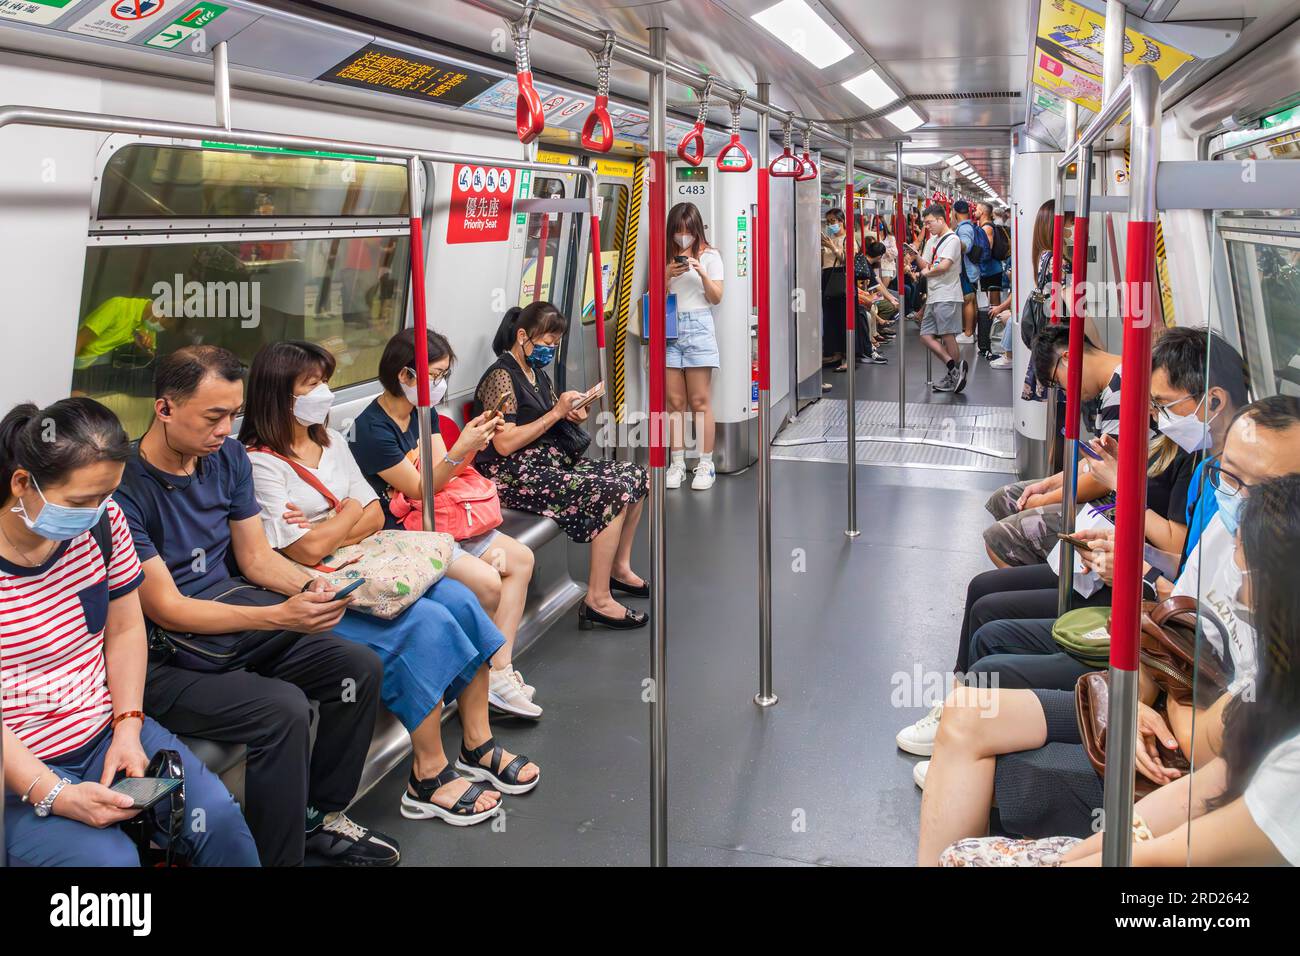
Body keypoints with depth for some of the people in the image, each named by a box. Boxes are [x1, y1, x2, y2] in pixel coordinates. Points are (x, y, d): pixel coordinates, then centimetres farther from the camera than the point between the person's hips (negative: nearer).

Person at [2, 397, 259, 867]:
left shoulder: (102, 520, -4)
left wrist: (128, 729, -6)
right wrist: (53, 795, -26)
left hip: (106, 729, 5)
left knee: (218, 817, -15)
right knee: (108, 857, -27)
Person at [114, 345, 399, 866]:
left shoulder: (228, 457, 1)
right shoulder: (125, 488, -22)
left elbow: (256, 556, 7)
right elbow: (165, 609, -21)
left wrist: (309, 586, -15)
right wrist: (280, 616, -30)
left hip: (235, 621, 8)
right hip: (164, 660, -7)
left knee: (359, 667, -5)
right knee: (281, 708, -29)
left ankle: (320, 817, 12)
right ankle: (277, 857, -9)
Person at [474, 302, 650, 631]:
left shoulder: (537, 372, 14)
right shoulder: (501, 376, -13)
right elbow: (505, 444, -21)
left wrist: (573, 415, 2)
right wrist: (556, 413, -18)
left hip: (551, 461, 10)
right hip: (515, 474, -9)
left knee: (636, 477, 1)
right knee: (612, 492, -24)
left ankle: (619, 568, 16)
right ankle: (598, 600, -20)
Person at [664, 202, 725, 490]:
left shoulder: (709, 256, 4)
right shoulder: (666, 256, 11)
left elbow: (716, 298, 1)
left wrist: (702, 274, -15)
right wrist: (668, 275, -8)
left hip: (698, 326, -3)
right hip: (669, 328, 3)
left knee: (700, 401, -3)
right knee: (674, 401, 3)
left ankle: (706, 464, 1)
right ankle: (677, 462, 8)